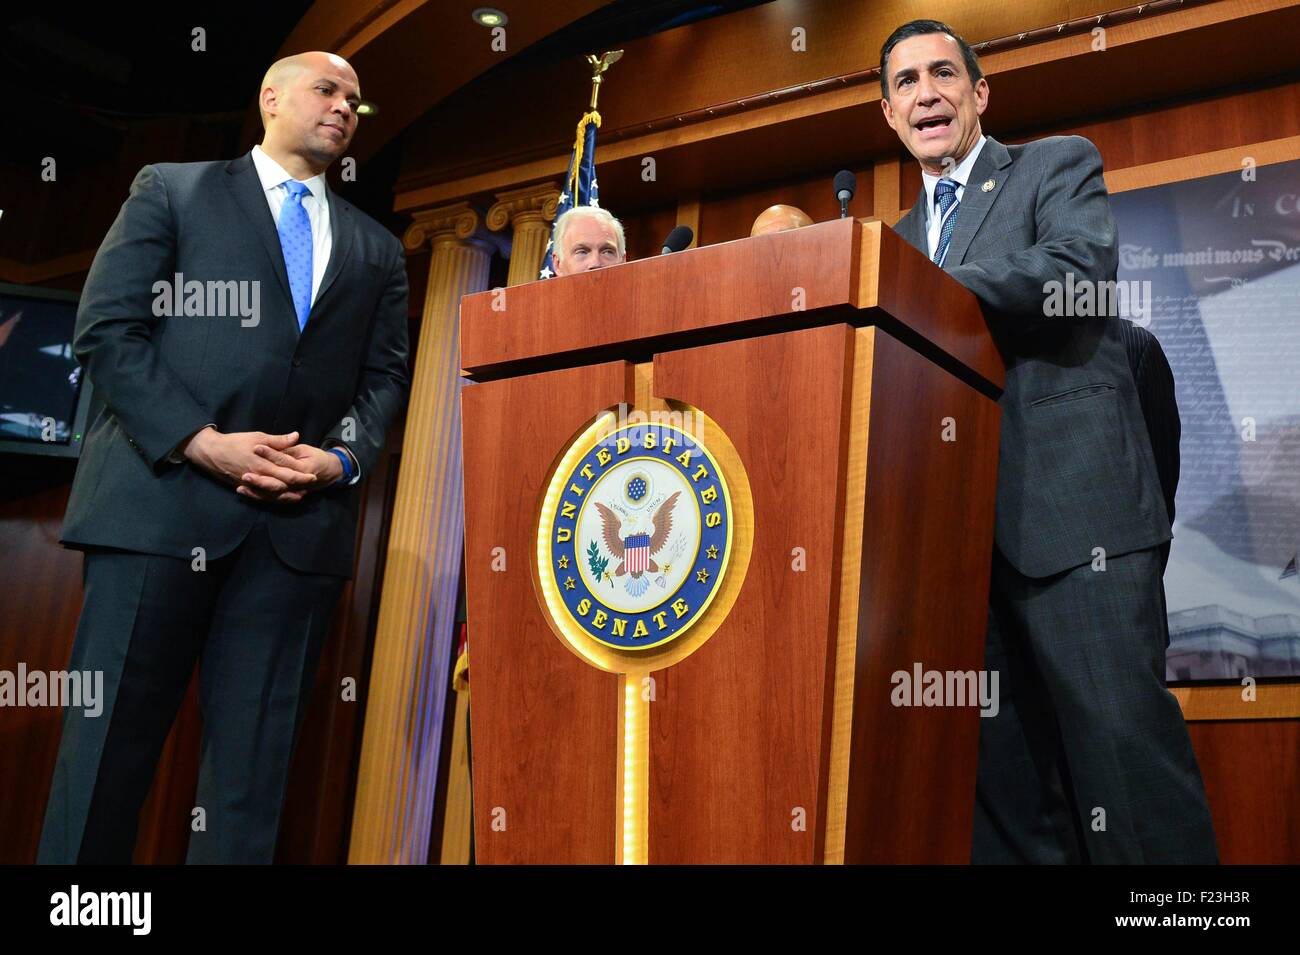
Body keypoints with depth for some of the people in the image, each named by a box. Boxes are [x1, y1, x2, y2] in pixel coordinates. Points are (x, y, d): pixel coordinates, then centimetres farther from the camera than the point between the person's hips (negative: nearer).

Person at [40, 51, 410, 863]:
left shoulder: (377, 250, 20)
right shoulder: (171, 190, 11)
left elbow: (387, 377, 14)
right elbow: (107, 330, 1)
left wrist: (343, 459, -6)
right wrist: (202, 443, -11)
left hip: (300, 520, 3)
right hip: (160, 498, -2)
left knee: (254, 758, 4)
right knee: (109, 740, 0)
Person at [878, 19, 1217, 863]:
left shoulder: (1060, 165, 7)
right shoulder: (903, 235, 23)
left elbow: (1077, 272, -13)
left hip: (1073, 505, -5)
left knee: (1120, 738, -11)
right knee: (1000, 764, 8)